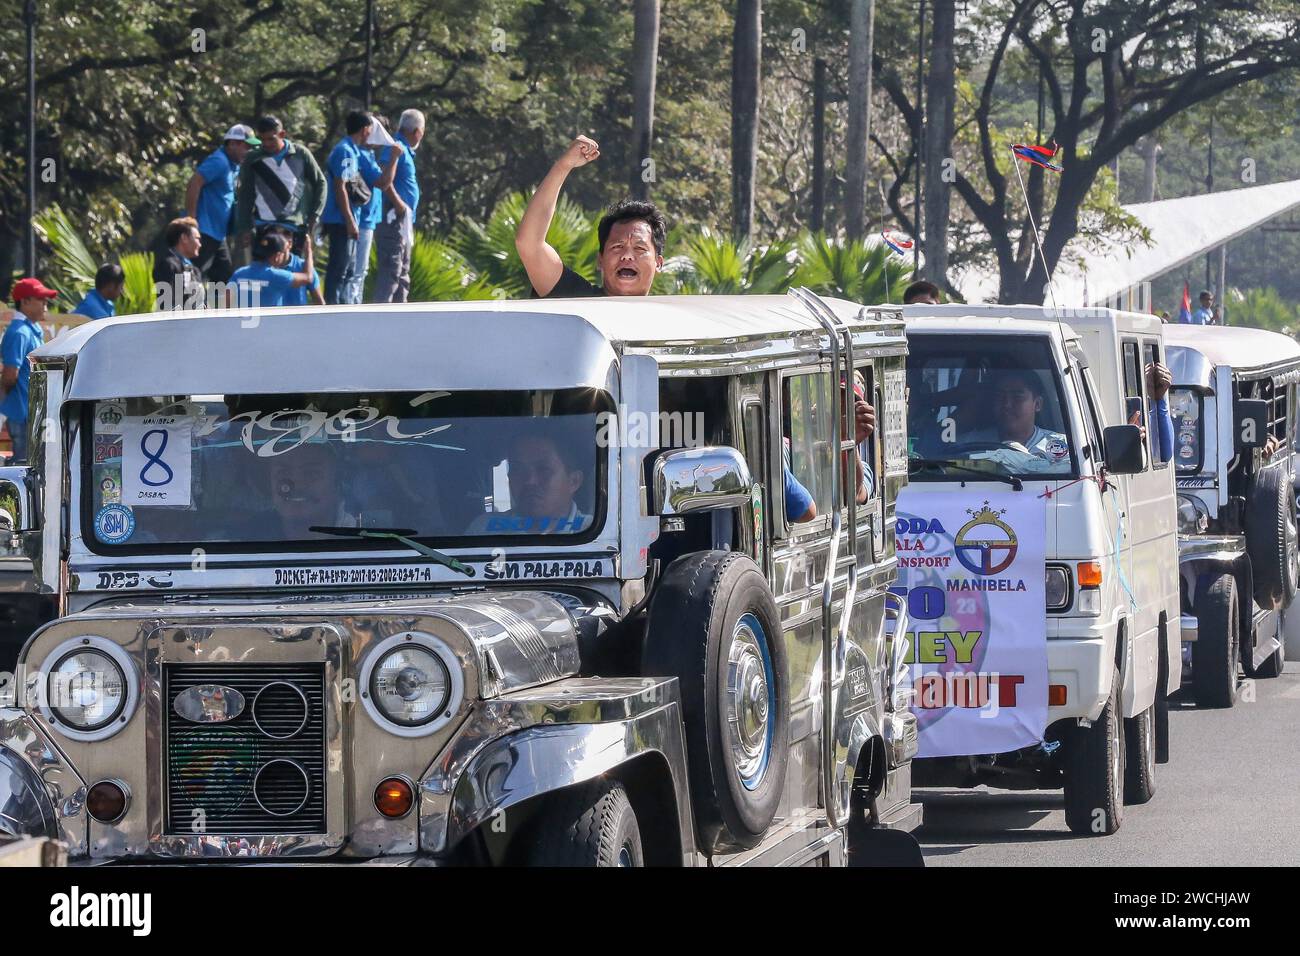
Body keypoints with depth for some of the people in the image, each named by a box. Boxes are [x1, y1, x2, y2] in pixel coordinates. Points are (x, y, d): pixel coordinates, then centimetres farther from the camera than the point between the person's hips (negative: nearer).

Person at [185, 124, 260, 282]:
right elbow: (193, 184, -23)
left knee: (226, 279, 12)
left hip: (217, 234, 10)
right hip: (204, 232, -10)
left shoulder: (234, 166, 15)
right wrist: (191, 219, -23)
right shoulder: (219, 161, -14)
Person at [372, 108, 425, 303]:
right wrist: (398, 204, -21)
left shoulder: (405, 150, 19)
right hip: (395, 216, -11)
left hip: (405, 220, 11)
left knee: (403, 271, 14)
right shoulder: (396, 148, -13)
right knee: (391, 267, -13)